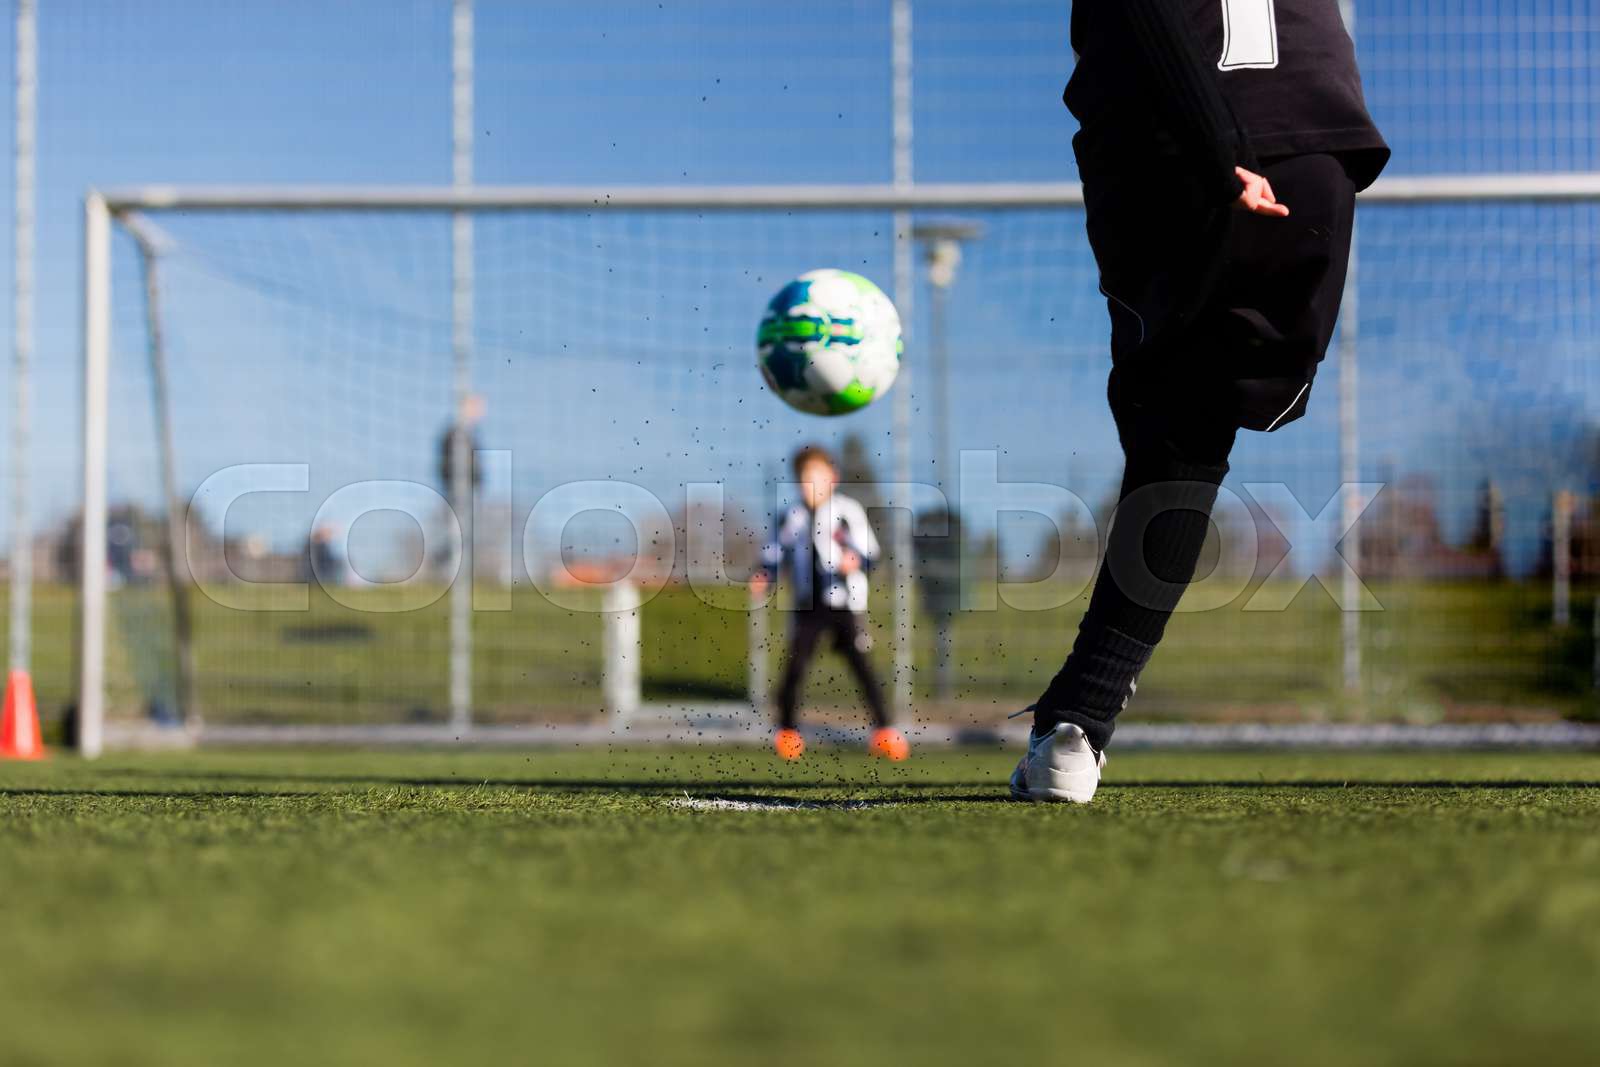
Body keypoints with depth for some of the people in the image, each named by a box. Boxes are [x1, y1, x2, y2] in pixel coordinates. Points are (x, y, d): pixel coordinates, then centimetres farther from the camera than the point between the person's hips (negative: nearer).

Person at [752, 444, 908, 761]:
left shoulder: (848, 512, -4)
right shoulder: (792, 518, 6)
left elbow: (869, 552, -4)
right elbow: (776, 552, 16)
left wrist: (857, 560, -26)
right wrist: (763, 576, -1)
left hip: (846, 604, -2)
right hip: (808, 605, 2)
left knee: (862, 665, -2)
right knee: (795, 666, -3)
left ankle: (883, 732, 5)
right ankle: (787, 731, 11)